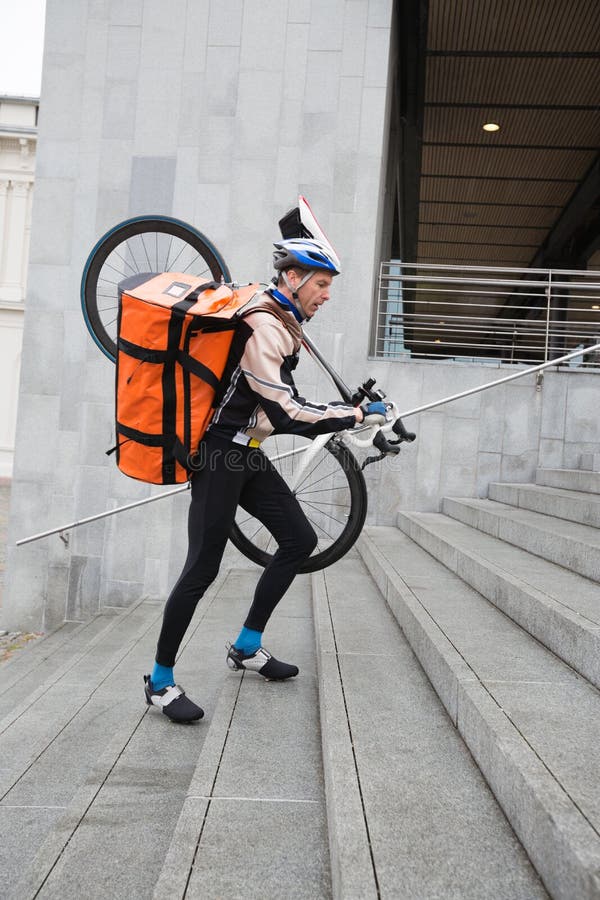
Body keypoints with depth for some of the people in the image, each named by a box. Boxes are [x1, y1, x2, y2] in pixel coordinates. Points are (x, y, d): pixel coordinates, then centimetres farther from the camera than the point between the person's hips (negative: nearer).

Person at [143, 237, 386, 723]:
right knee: (203, 567, -6)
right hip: (221, 455, -10)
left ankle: (247, 647, 20)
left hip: (248, 454, 10)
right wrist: (355, 414, -17)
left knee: (301, 540, 8)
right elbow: (285, 411, -24)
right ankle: (160, 682, 10)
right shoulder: (262, 326, -19)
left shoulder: (281, 323, 13)